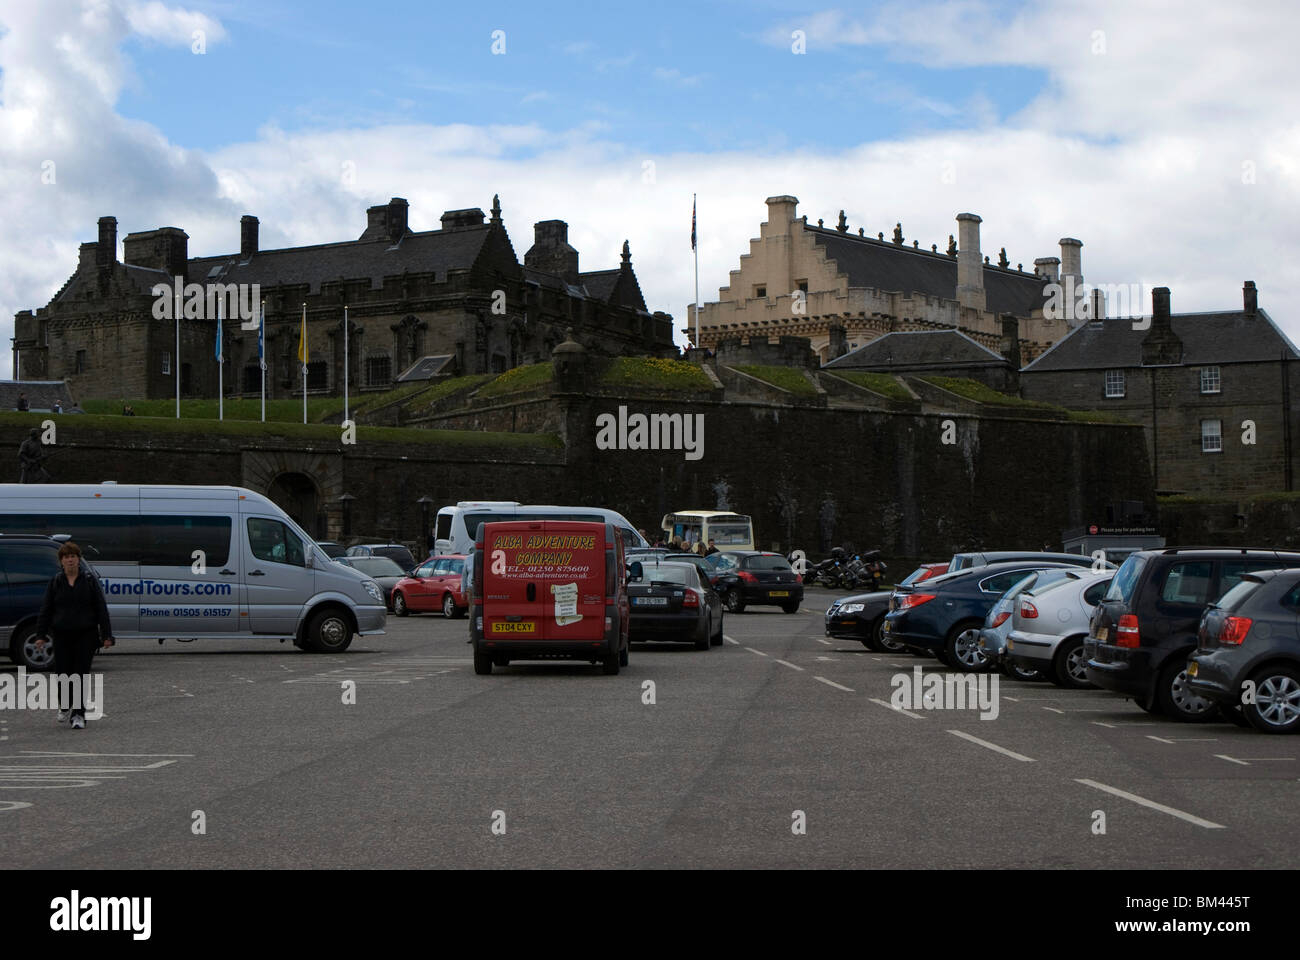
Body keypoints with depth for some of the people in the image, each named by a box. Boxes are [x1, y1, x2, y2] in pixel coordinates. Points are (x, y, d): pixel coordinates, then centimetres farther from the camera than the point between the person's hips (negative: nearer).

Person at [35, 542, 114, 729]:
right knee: (62, 672, 2)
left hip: (85, 636, -1)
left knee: (81, 673, -4)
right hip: (62, 636, 2)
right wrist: (41, 635, 1)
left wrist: (106, 635, -5)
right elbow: (46, 610, 8)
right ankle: (64, 706, 29)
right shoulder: (55, 582, 6)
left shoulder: (89, 580, 1)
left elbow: (101, 608, 0)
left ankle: (78, 714, 0)